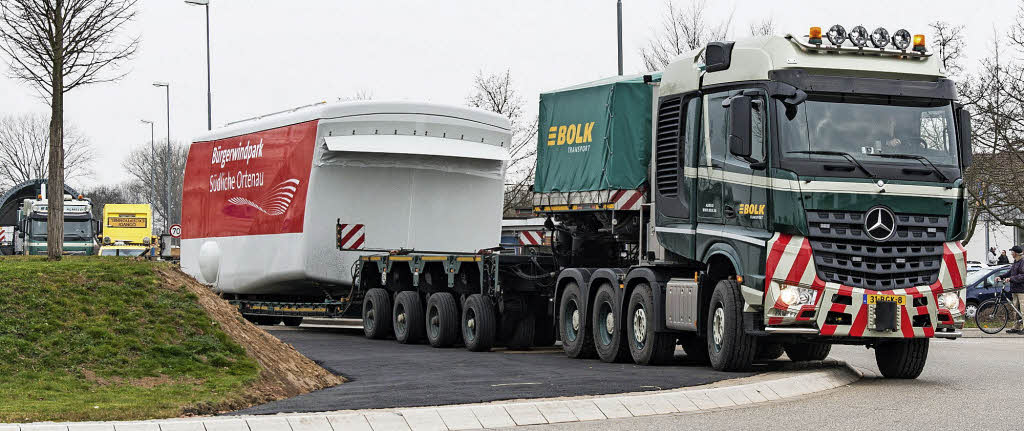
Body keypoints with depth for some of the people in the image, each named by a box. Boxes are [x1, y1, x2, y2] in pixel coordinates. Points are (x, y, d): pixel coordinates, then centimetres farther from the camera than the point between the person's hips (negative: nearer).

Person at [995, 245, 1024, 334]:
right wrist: (1001, 277, 11)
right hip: (1015, 289, 10)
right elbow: (1010, 272, 23)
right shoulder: (1016, 262, 18)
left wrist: (1011, 279, -24)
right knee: (1016, 308, 11)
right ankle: (1016, 328, 15)